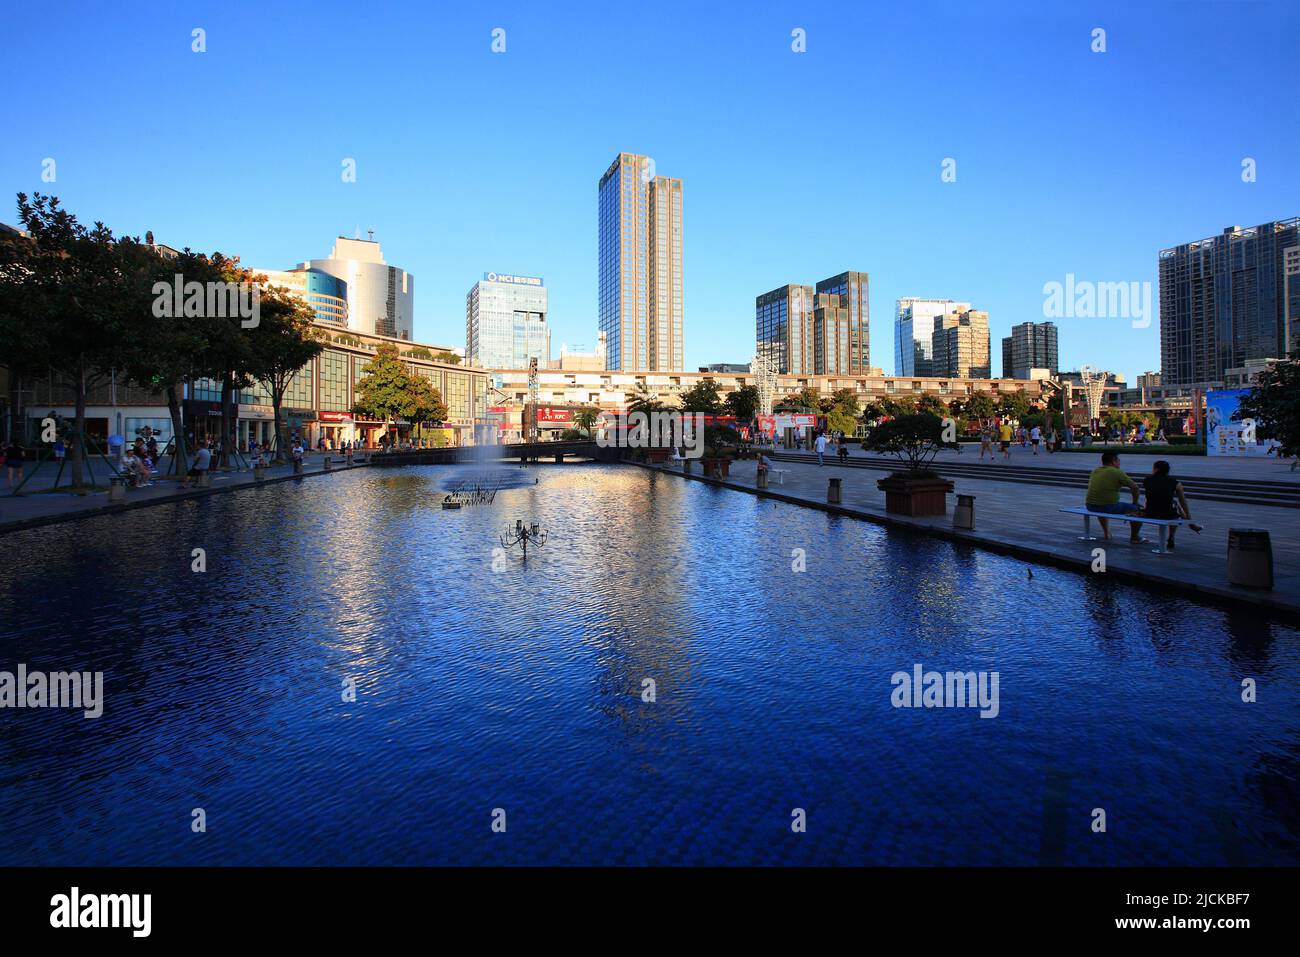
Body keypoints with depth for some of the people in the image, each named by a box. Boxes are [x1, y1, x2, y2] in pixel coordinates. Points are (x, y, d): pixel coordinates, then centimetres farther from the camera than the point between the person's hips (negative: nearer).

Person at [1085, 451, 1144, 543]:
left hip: (1090, 507, 7)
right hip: (1109, 507, -7)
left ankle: (1106, 534, 45)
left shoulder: (1095, 471, 11)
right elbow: (1135, 488, -5)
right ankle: (1134, 538, 19)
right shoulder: (1117, 472, -7)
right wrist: (1135, 503, 9)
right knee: (1137, 509, 10)